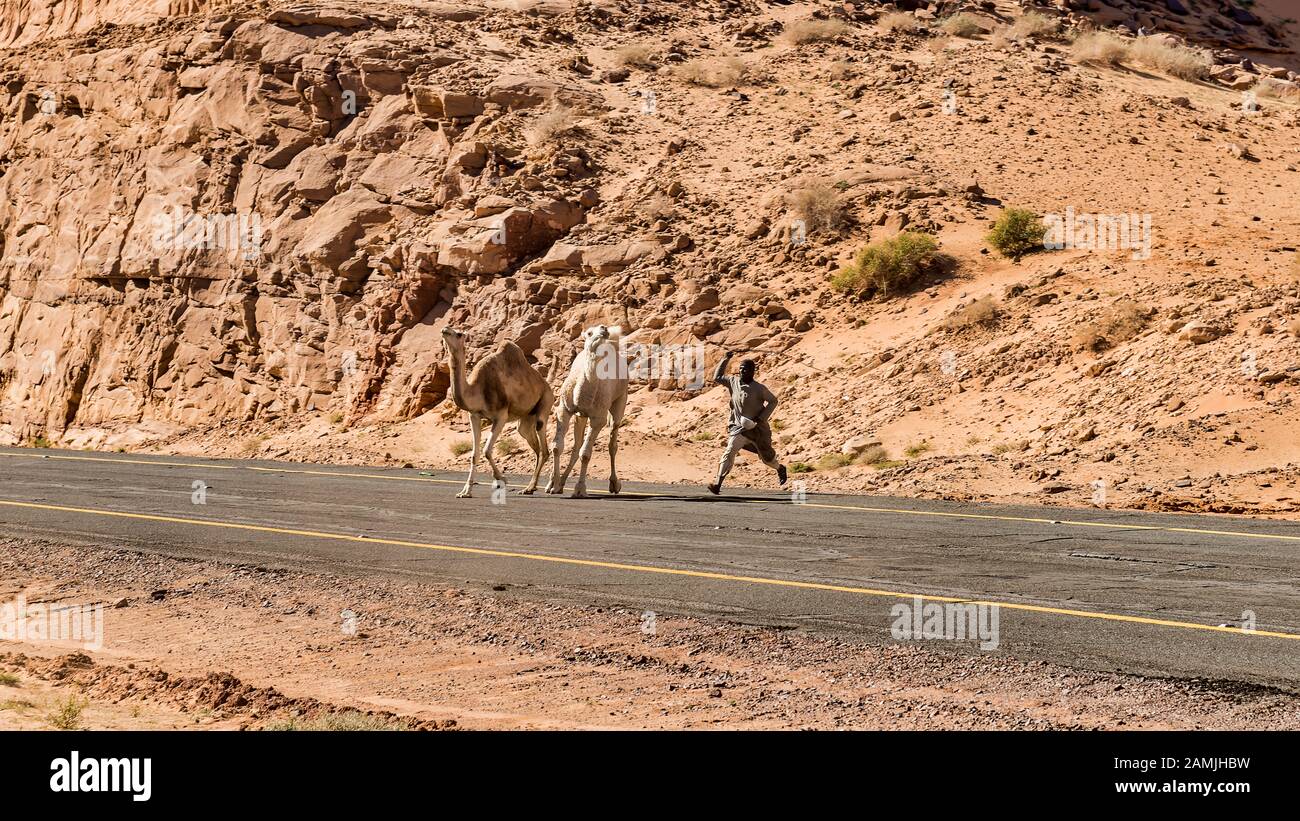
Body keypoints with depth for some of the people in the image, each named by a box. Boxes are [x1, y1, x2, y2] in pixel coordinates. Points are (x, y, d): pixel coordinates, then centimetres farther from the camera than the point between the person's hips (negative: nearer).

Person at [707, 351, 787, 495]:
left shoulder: (759, 388, -13)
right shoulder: (733, 382, 0)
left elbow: (772, 401, -3)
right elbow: (717, 377, 14)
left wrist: (760, 418, -13)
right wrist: (725, 360, 7)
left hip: (758, 429, -2)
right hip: (739, 428, 2)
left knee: (767, 457, 14)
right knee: (729, 453, -18)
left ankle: (780, 469, 50)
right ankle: (718, 484, -26)